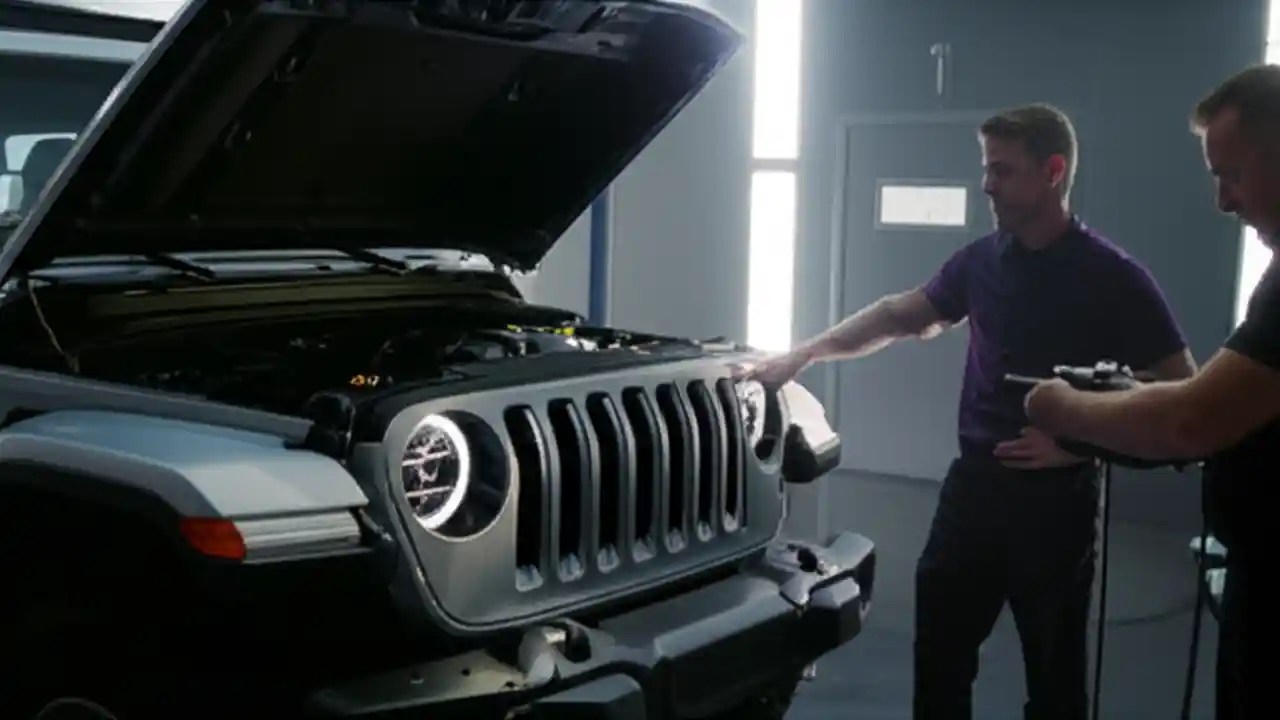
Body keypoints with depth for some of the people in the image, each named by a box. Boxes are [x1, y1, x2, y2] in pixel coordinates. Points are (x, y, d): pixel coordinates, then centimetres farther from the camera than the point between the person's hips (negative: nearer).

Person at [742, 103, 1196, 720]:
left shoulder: (1111, 277, -11)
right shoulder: (983, 259, 6)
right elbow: (901, 316, 17)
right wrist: (801, 355, 9)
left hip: (1054, 499, -5)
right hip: (973, 484, 5)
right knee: (939, 655, 12)